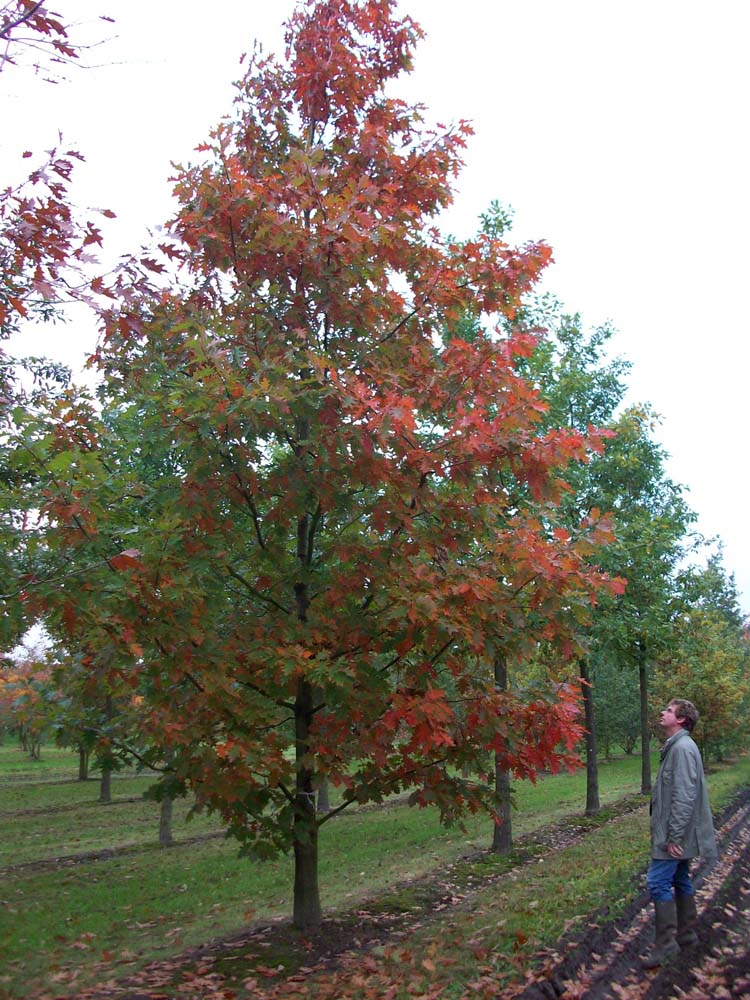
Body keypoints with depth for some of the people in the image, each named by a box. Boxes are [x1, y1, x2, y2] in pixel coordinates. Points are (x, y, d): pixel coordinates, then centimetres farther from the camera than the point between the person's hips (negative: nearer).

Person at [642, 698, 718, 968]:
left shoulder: (682, 748, -20)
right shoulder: (675, 746, 12)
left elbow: (684, 796, -25)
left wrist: (674, 836, -24)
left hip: (676, 833, -10)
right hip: (678, 833, 10)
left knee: (658, 882, -8)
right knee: (680, 880, 17)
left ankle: (665, 943, -2)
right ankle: (686, 934, 28)